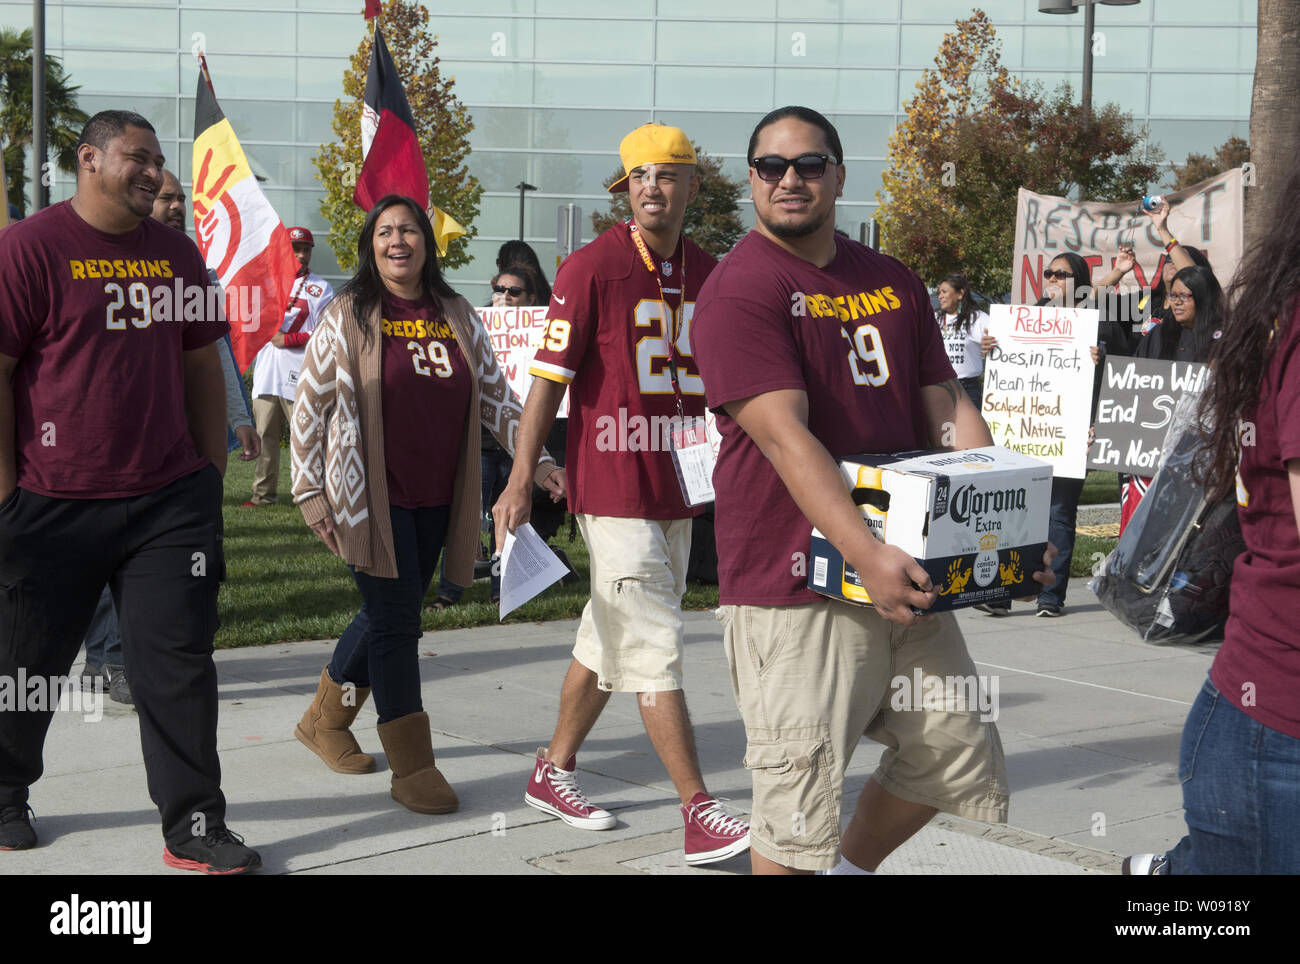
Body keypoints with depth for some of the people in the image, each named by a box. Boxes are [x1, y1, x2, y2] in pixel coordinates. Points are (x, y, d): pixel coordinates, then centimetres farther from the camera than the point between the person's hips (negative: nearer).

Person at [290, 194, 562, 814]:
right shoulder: (347, 317, -2)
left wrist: (537, 460, 3)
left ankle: (324, 721, 35)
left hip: (435, 501, 5)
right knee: (397, 621, -6)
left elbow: (495, 397, 13)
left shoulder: (458, 318, 9)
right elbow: (309, 408, -1)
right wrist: (310, 493, -5)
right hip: (370, 499, -5)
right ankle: (412, 768, 2)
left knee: (389, 617, 14)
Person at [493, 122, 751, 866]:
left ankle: (553, 770, 31)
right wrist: (520, 483, -12)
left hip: (679, 489, 7)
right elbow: (549, 380, -8)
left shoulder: (710, 276, 9)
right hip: (614, 489, -7)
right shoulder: (591, 269, -8)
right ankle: (700, 813, -3)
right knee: (656, 649, -7)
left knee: (611, 639, 16)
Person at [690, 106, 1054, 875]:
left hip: (907, 573, 7)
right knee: (799, 792, -4)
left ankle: (852, 867, 37)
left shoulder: (895, 285, 13)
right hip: (795, 584, -7)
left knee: (957, 750, 17)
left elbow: (946, 403, 12)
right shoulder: (741, 289, -10)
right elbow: (784, 435, -20)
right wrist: (866, 554, -30)